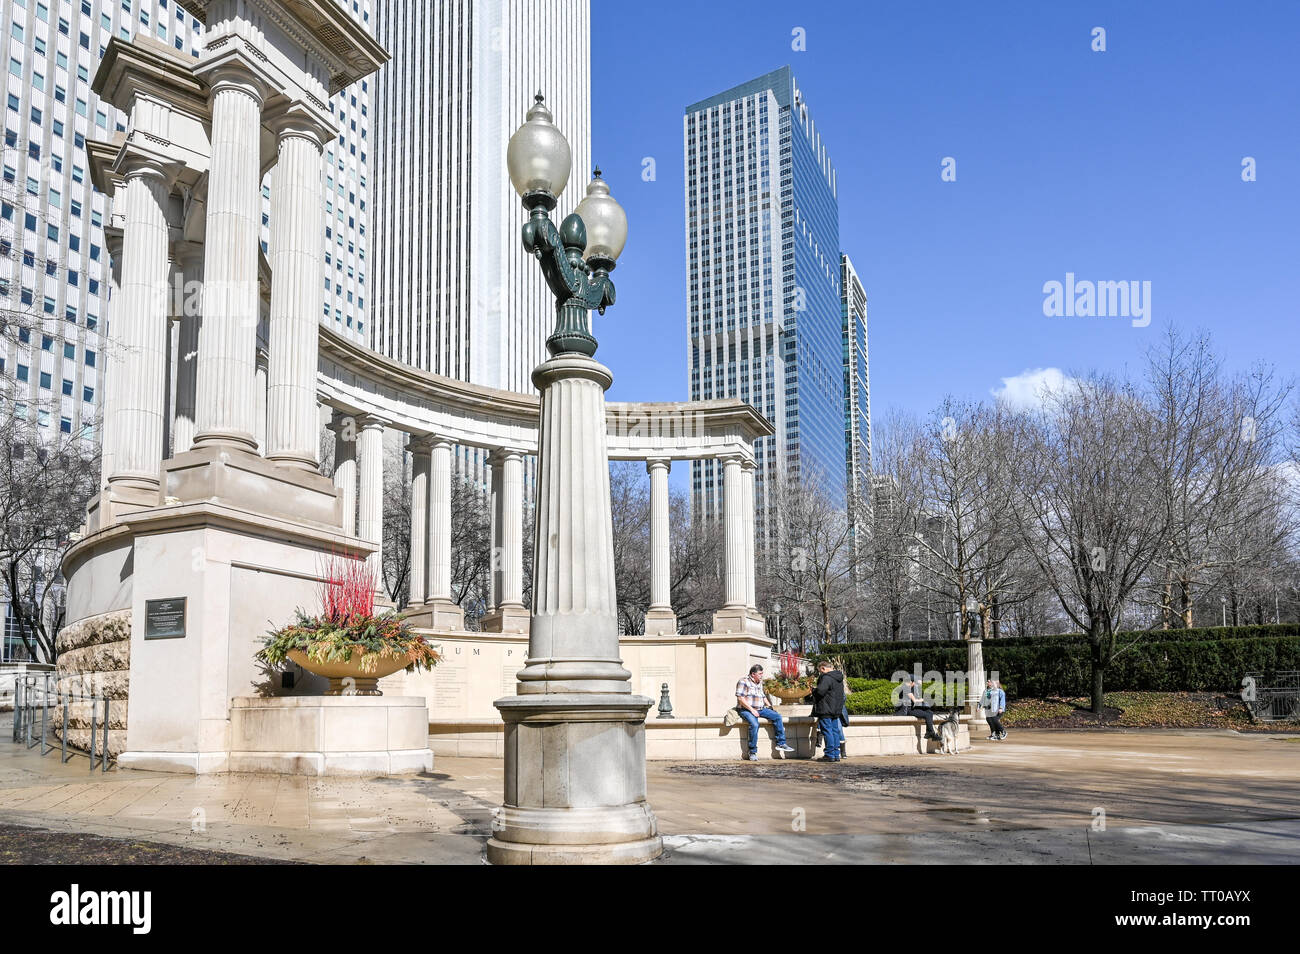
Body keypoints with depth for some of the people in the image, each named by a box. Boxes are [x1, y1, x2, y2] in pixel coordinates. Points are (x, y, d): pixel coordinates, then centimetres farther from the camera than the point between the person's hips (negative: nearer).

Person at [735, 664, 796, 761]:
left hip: (760, 709, 8)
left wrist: (770, 707, 12)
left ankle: (781, 744, -2)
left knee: (777, 716, -7)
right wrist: (752, 710, -18)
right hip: (746, 710, -8)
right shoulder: (744, 682, -6)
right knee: (754, 724, -34)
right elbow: (740, 698, -14)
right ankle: (752, 752, -23)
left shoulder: (760, 683, 19)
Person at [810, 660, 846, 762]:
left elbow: (820, 691, -25)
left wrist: (814, 689, -5)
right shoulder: (839, 678, 15)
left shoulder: (826, 677, -16)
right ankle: (836, 754, 14)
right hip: (836, 709, 9)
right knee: (835, 731, 11)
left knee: (827, 731, -4)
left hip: (826, 710, -9)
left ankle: (830, 755, -3)